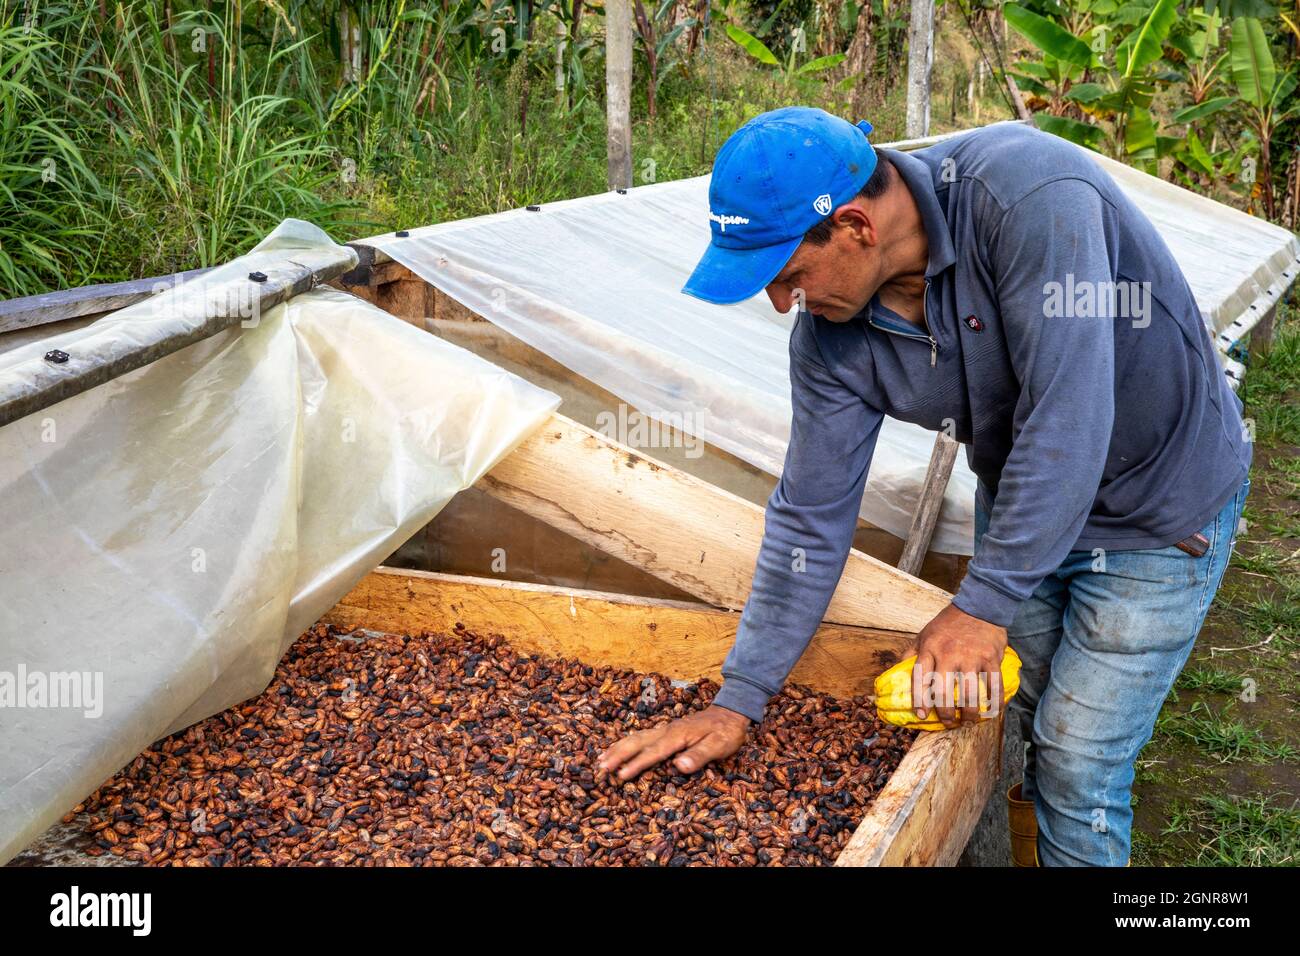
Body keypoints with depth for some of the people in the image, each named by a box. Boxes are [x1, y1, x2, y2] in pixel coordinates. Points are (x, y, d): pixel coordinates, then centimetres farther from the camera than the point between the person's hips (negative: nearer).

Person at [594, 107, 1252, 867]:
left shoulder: (1029, 199, -35)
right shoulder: (832, 334, -15)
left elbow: (1066, 426, -36)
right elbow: (812, 518, -10)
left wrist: (985, 603, -28)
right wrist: (739, 699, -8)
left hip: (1159, 508, -5)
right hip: (1017, 499, 5)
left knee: (1077, 767, 0)